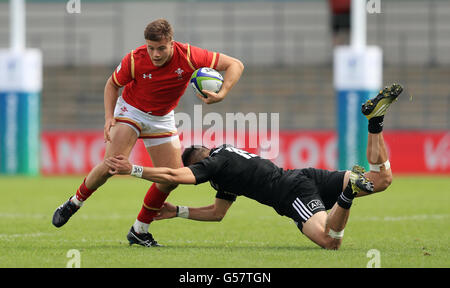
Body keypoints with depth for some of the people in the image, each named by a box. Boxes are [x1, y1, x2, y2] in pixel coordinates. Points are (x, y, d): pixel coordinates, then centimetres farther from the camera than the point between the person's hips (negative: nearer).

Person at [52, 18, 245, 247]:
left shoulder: (188, 57, -23)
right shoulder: (135, 60, -24)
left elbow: (235, 65, -18)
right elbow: (112, 84, -4)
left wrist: (221, 94, -33)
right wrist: (109, 117, -17)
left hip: (162, 118, 3)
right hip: (131, 111, -3)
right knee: (112, 164, -23)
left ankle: (139, 230, 12)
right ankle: (75, 202, 1)